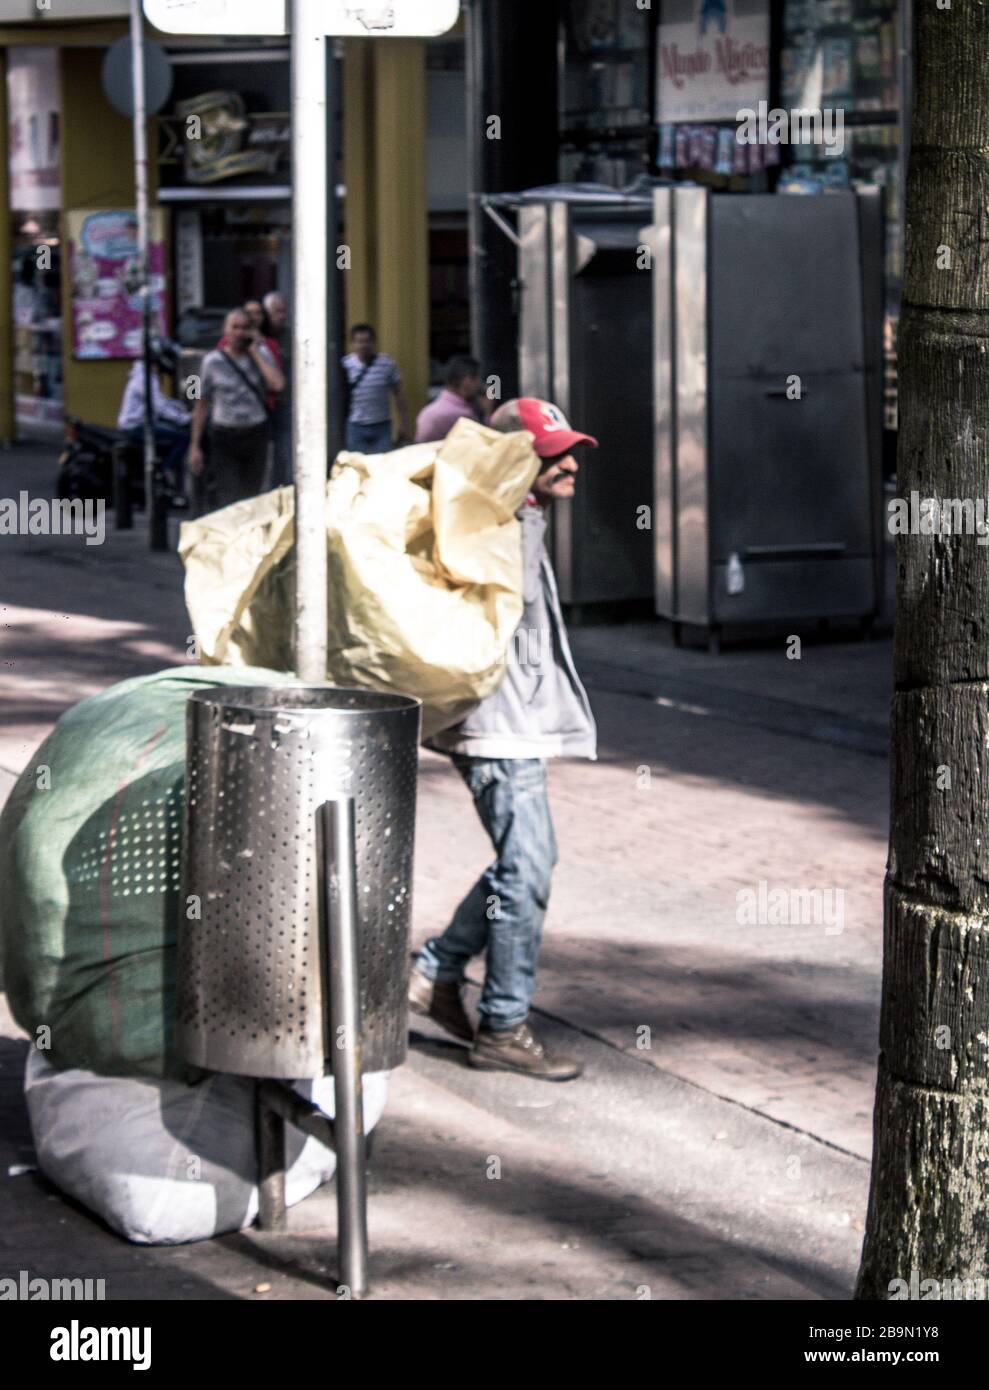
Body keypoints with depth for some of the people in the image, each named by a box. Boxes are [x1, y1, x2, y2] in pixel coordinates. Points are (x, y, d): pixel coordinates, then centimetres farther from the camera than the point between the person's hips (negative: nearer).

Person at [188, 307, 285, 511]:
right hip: (224, 436, -2)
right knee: (227, 500, -11)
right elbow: (201, 405, 4)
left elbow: (278, 385, -16)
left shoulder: (260, 354, 3)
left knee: (251, 498, 5)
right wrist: (195, 446, 1)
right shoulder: (213, 361, -1)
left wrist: (255, 352, -10)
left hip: (256, 434, 2)